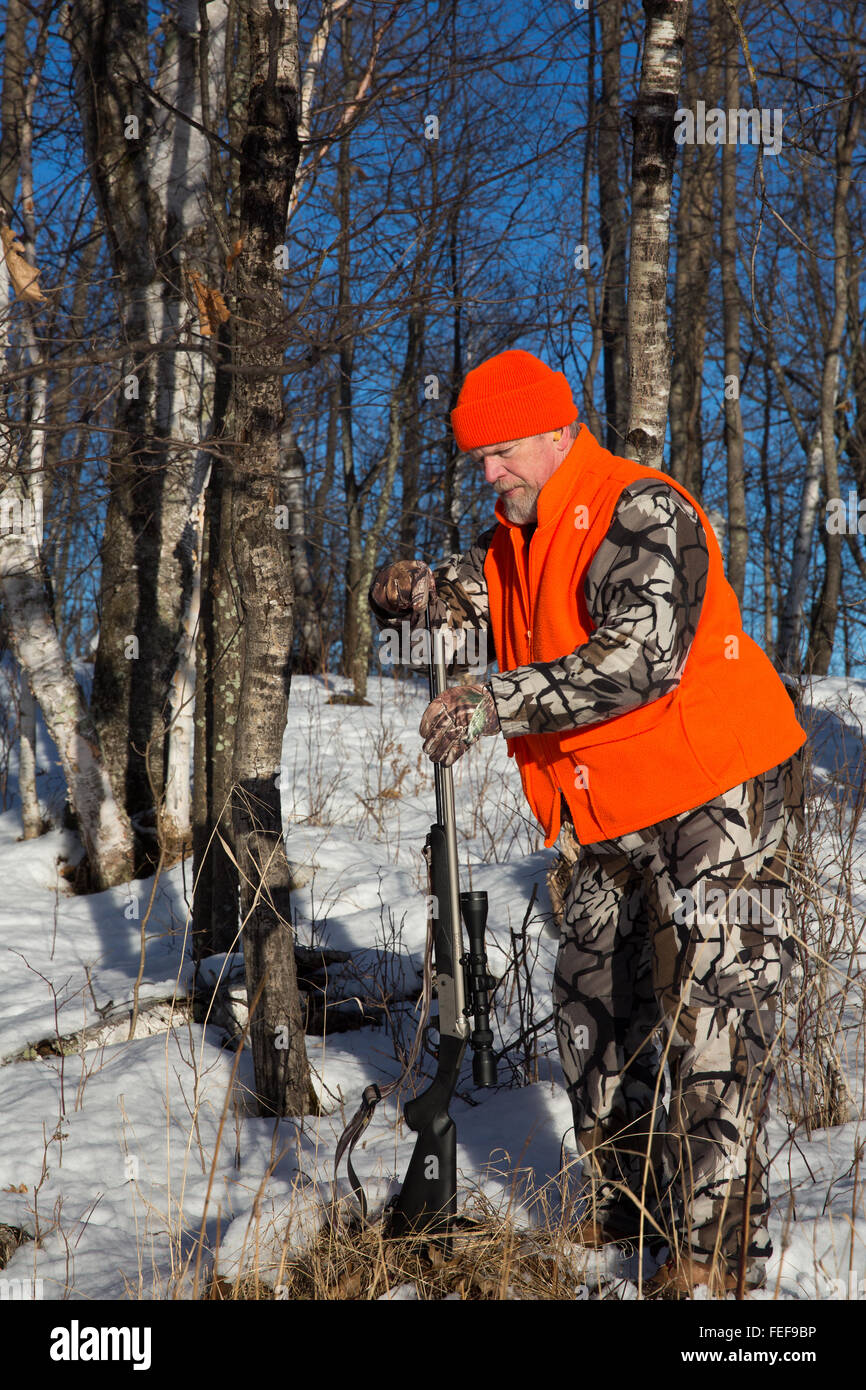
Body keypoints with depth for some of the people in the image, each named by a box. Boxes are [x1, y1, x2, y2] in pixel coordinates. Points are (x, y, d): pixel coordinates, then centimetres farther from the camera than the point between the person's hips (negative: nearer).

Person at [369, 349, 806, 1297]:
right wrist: (418, 590, -7)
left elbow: (641, 657, -33)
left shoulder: (641, 512, -20)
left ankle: (719, 1248, -1)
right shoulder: (522, 534, 9)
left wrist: (494, 704, -35)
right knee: (593, 1005, 14)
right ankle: (623, 1211, 28)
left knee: (710, 1018, -9)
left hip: (719, 799, -9)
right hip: (615, 820, 10)